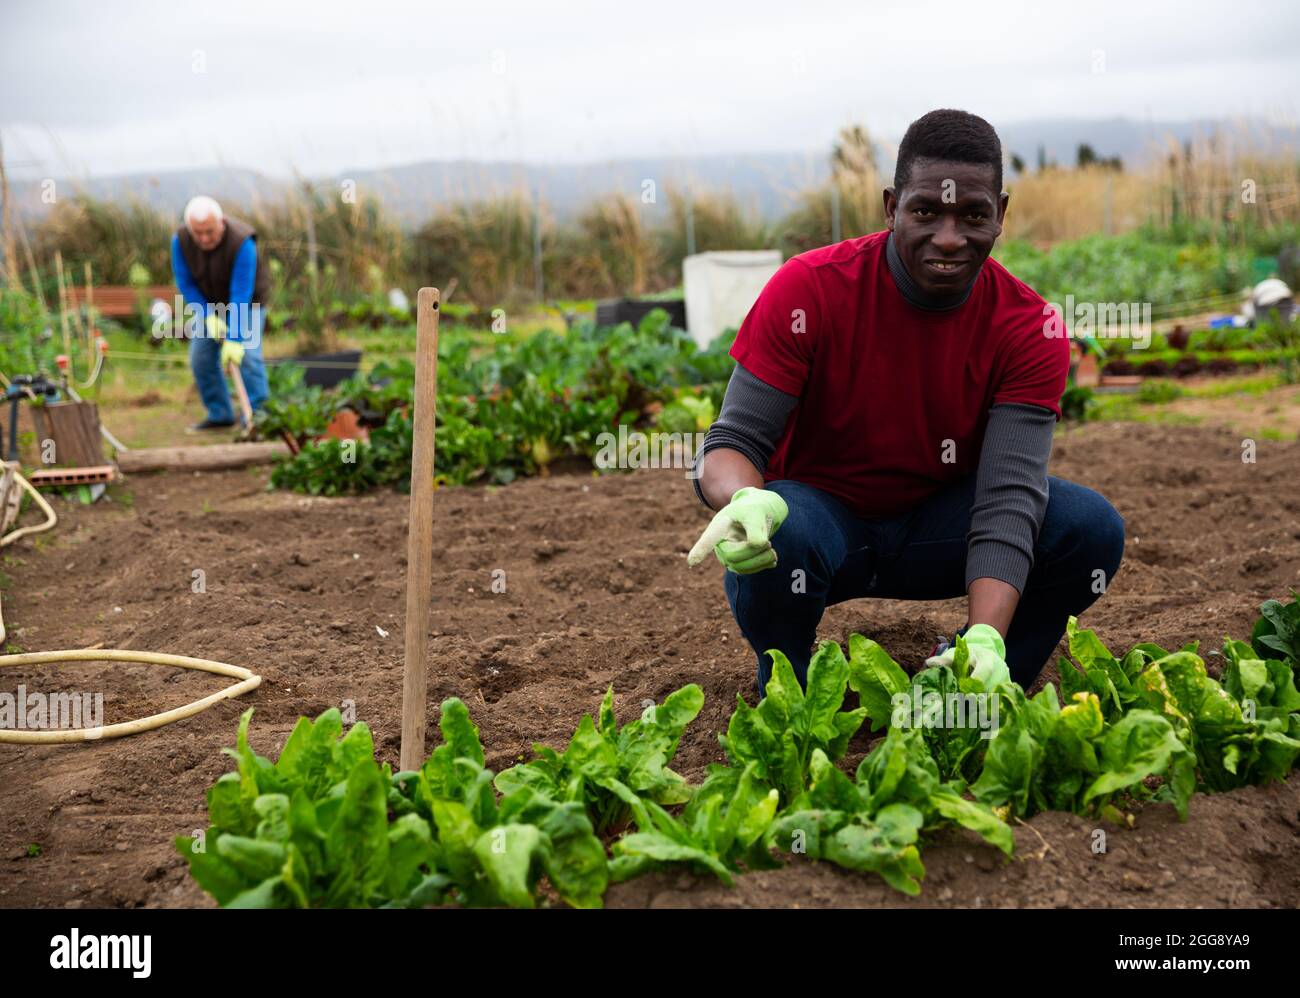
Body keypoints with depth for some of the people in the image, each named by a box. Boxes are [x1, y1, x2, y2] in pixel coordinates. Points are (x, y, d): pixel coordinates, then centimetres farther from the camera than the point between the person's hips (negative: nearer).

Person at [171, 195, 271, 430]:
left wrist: (234, 339, -38)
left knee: (247, 355, -19)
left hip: (246, 302, -5)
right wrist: (208, 316, -23)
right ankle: (220, 414, 11)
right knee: (201, 357, -1)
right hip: (209, 302, 5)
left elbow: (241, 293, -36)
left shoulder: (242, 242, -35)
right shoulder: (180, 240, -22)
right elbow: (185, 283, -12)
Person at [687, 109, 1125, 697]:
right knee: (779, 538, -38)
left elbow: (1009, 497, -23)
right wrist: (746, 501, -47)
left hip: (937, 526, 3)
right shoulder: (808, 290, -20)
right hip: (820, 512, -2)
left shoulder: (1031, 329, -14)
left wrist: (986, 639, -39)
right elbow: (730, 446, -20)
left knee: (1092, 529, -21)